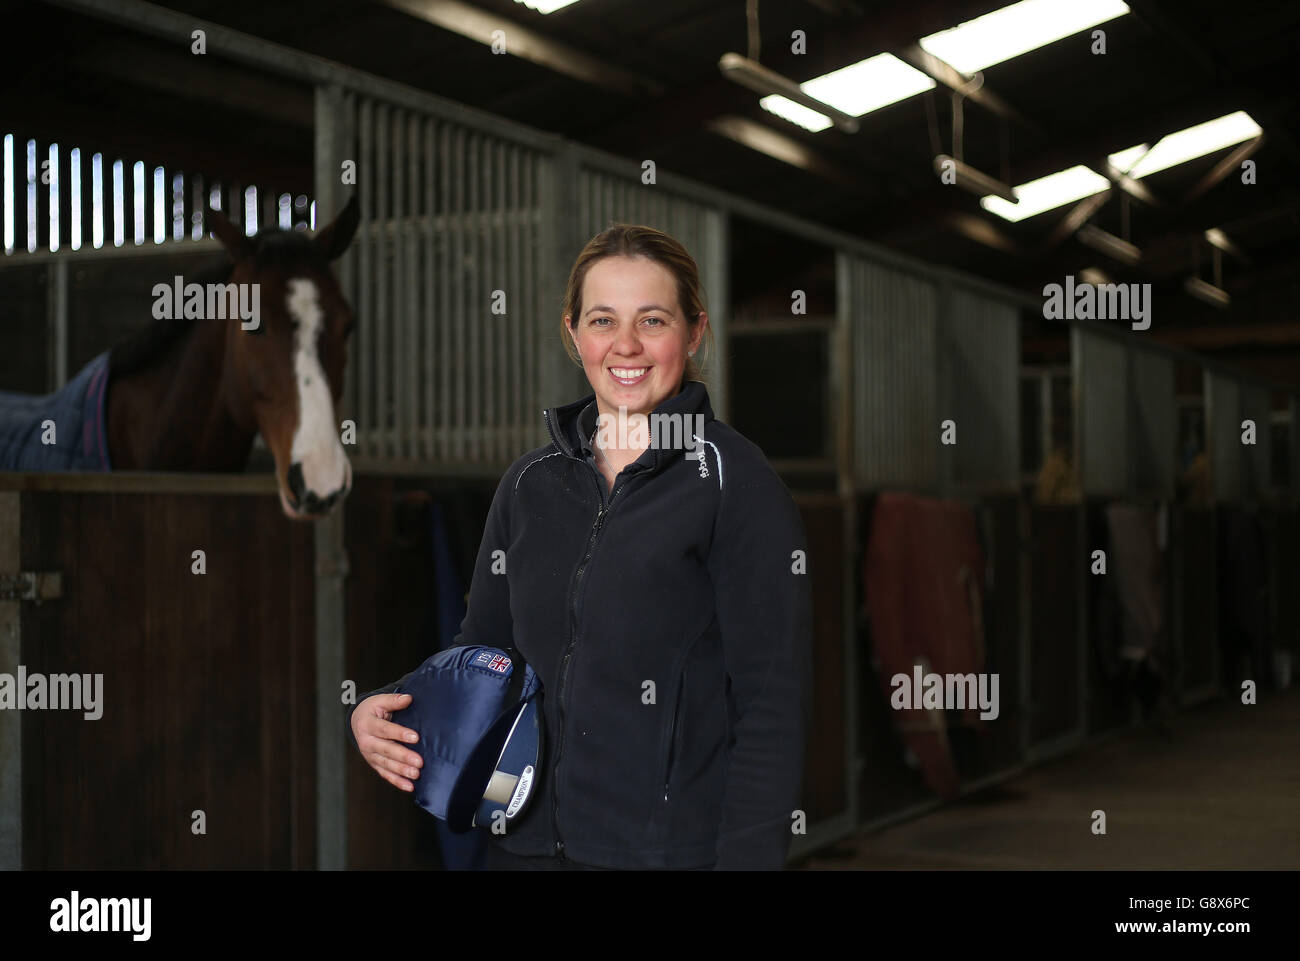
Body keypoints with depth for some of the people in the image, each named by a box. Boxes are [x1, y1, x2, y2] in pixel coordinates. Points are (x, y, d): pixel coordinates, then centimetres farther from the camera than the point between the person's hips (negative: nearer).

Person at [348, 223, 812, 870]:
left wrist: (747, 857, -19)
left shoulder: (735, 482, -8)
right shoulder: (529, 482, 8)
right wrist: (380, 710, -2)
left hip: (674, 847, -5)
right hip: (525, 843, 5)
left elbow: (771, 706, -11)